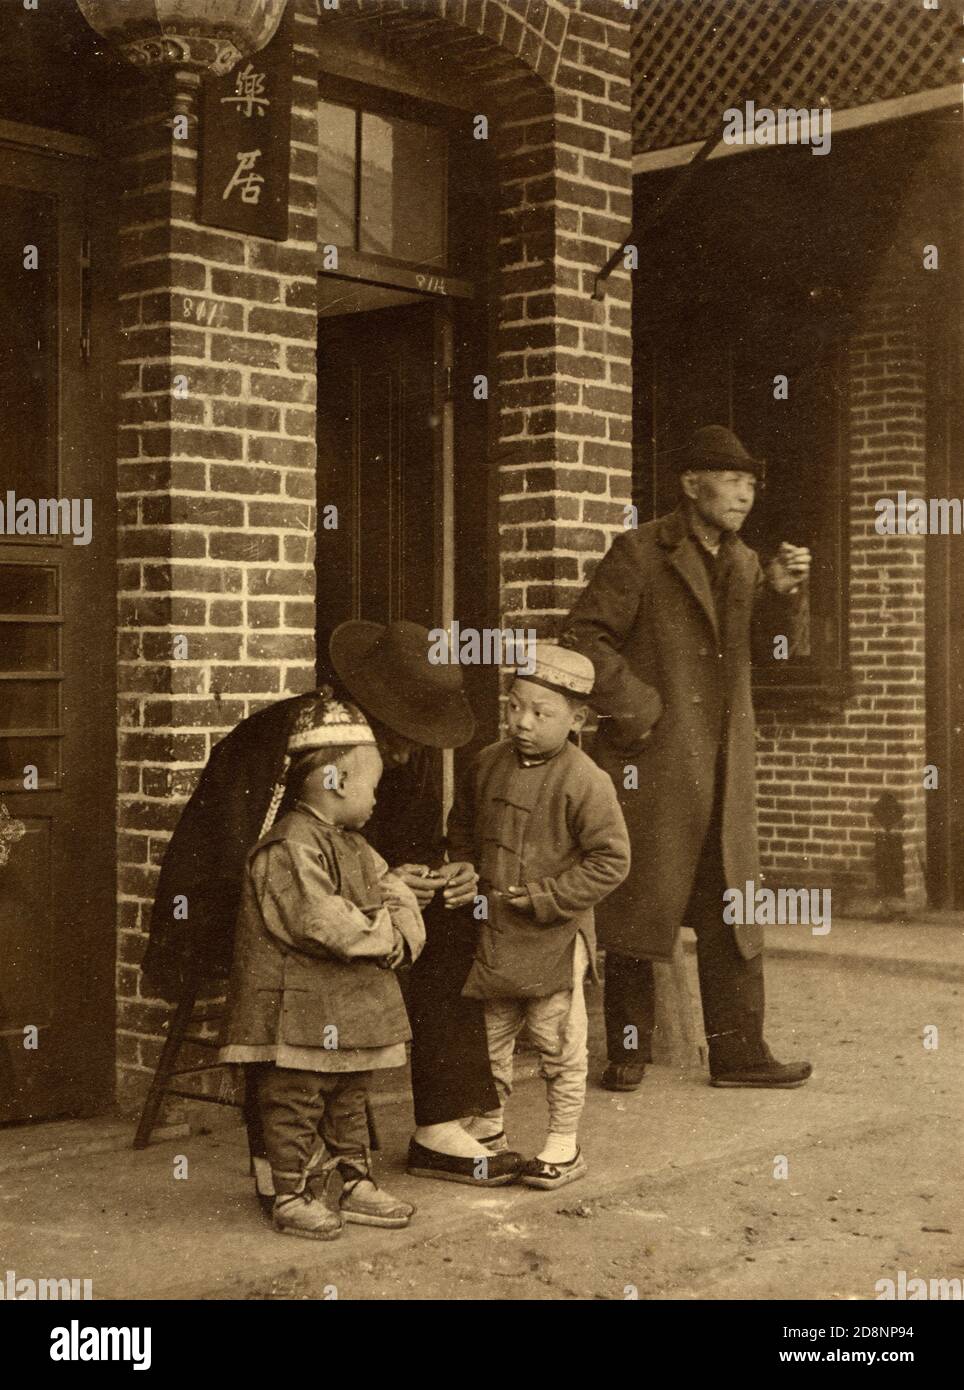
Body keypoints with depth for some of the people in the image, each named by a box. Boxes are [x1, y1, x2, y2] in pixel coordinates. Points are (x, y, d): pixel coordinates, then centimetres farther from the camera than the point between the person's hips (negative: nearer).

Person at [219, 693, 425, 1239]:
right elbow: (323, 923, -28)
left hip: (349, 1008, 10)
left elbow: (396, 893, 13)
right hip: (299, 1012, -10)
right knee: (295, 1104, 2)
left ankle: (356, 1184, 29)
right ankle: (295, 1198, 11)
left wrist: (402, 931, -9)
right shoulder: (289, 846, -20)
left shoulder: (354, 846, 13)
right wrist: (382, 932, -15)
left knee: (349, 1100, 18)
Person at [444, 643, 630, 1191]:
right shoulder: (489, 764, 2)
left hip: (554, 938, -6)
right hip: (494, 931, 6)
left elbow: (610, 859, -15)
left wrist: (545, 897, -17)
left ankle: (564, 1145, 21)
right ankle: (490, 1134, 34)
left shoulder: (584, 781, -16)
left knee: (558, 1043, 5)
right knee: (491, 1038, 17)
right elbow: (463, 827, 19)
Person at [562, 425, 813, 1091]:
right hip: (653, 761, -6)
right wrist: (635, 708, -13)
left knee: (733, 910, 7)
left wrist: (783, 592, -9)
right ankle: (629, 1048, 14)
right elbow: (585, 636, -7)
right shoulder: (639, 553, -5)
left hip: (725, 765, 6)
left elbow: (770, 646, 9)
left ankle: (739, 1050, 14)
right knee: (639, 904, 2)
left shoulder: (744, 562, 15)